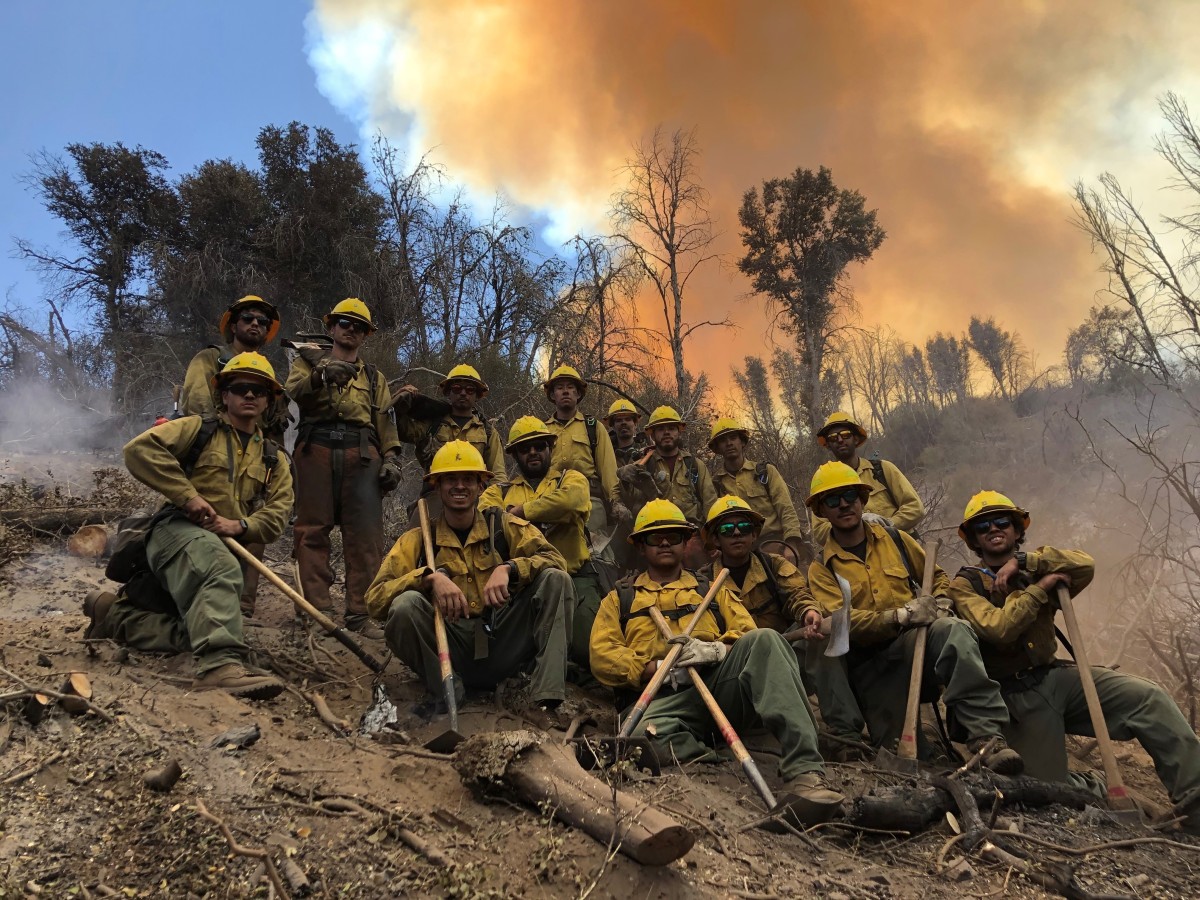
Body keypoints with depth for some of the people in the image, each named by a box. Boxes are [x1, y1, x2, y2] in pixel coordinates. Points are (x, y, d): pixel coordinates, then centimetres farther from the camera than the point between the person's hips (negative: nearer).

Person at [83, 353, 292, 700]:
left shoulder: (274, 462, 20)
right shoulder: (197, 429, 10)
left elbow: (276, 517, 8)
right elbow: (139, 449, -7)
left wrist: (240, 525, -13)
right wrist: (188, 495, -14)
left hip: (228, 548, 6)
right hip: (178, 531, -5)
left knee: (195, 633, -16)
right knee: (222, 568, -40)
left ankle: (114, 615, 4)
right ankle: (220, 665, -53)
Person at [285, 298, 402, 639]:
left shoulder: (374, 377, 28)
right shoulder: (308, 363, 21)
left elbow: (385, 421, 16)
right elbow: (295, 390, -2)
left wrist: (391, 457, 0)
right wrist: (322, 376, -23)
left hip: (362, 454, 1)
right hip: (316, 448, -1)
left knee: (365, 534, -8)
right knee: (312, 530, -6)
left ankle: (360, 613, -7)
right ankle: (317, 609, -4)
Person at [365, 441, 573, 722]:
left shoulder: (505, 526, 8)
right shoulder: (416, 541, 6)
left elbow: (555, 559, -6)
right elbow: (375, 600, -7)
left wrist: (507, 568, -23)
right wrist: (431, 576, -22)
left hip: (502, 647, 1)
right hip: (449, 651, -1)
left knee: (555, 580, -16)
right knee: (405, 605, -27)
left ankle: (545, 701, -21)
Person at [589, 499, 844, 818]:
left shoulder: (712, 590, 28)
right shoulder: (619, 600, 23)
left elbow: (748, 633, 14)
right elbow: (602, 656, 8)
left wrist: (718, 650, -9)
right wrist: (658, 668, -7)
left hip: (719, 681, 2)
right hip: (664, 697, -2)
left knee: (765, 639, -28)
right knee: (646, 732, -39)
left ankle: (803, 768, -36)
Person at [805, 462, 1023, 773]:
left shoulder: (895, 538, 17)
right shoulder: (821, 569, 5)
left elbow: (938, 577, 23)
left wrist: (940, 605, -2)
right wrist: (902, 616, -24)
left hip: (917, 642, 2)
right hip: (870, 659, -1)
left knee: (953, 630, -34)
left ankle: (985, 734, -38)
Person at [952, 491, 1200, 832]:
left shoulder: (1036, 570, 15)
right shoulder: (966, 584, 0)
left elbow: (1085, 565, -6)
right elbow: (998, 628, -18)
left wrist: (1022, 561, -12)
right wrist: (1038, 588, -13)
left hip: (1057, 676, 4)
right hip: (1016, 695, -4)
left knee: (1149, 697, -18)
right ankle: (1098, 789, 22)